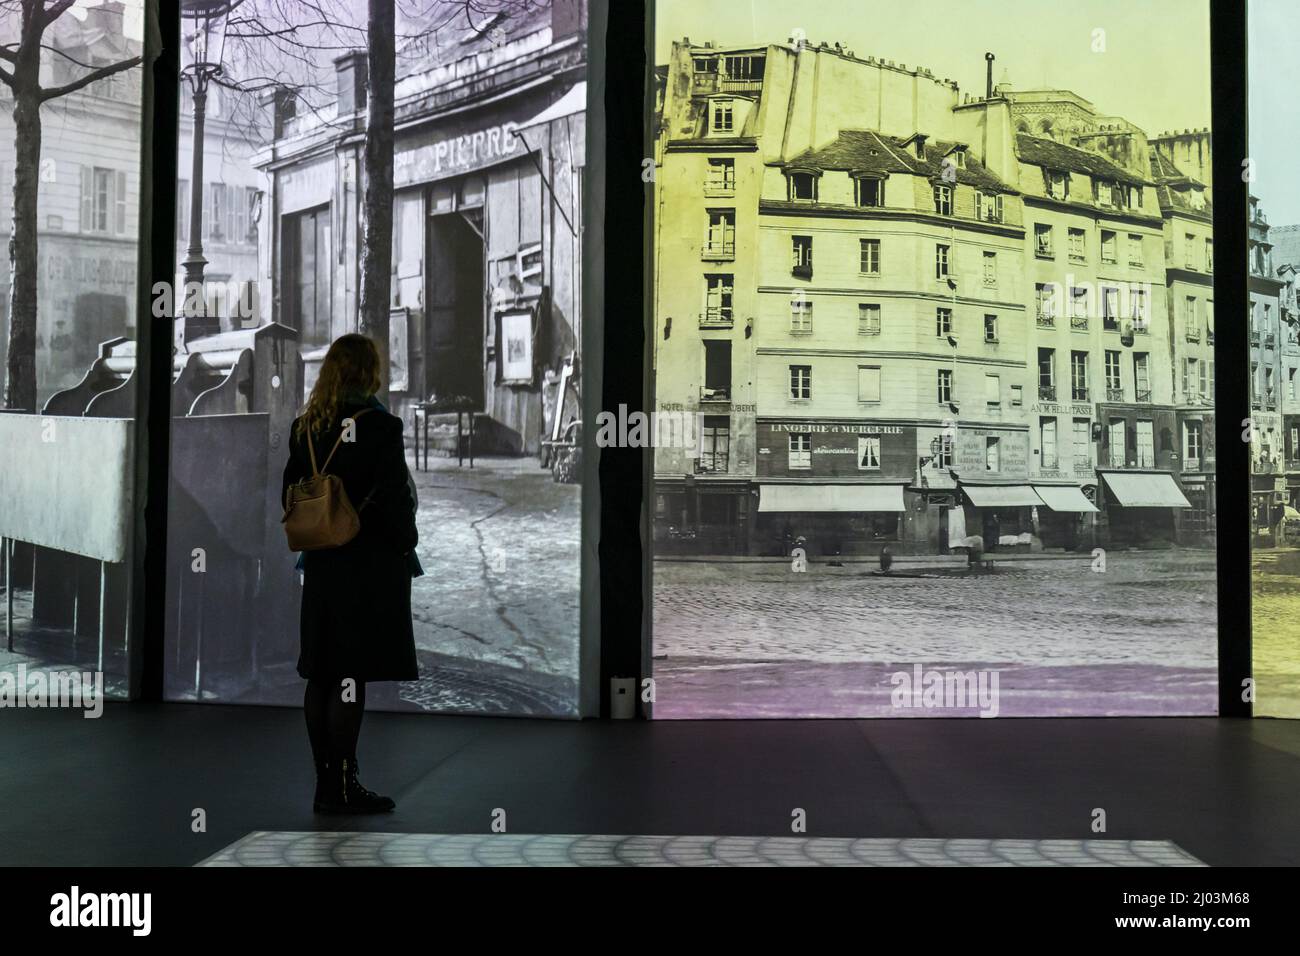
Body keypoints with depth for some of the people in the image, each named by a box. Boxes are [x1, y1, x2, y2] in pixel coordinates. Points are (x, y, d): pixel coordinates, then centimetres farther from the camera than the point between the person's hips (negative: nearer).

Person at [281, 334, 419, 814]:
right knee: (351, 678, -2)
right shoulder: (380, 426, -13)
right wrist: (406, 544, 0)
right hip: (369, 566, -6)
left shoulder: (304, 427, 6)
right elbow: (395, 498, -14)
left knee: (321, 675, 11)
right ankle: (342, 787, 3)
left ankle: (326, 784, 19)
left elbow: (289, 495, 11)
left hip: (321, 563, 6)